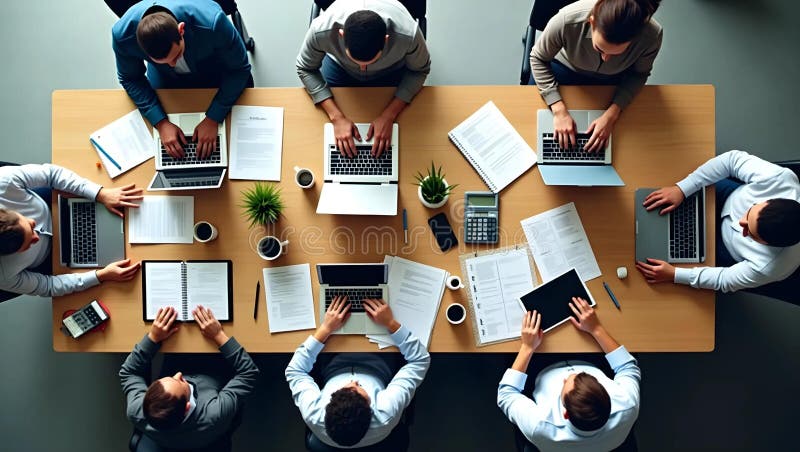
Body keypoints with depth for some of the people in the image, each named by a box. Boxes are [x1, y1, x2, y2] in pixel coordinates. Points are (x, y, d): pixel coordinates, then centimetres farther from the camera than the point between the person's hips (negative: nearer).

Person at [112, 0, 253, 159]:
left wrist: (212, 120, -31)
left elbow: (238, 69, -27)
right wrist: (161, 123, -28)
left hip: (216, 74, -1)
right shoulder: (122, 34, -33)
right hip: (165, 80, 1)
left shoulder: (212, 22, -42)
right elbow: (130, 79, -14)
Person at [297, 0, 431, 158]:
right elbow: (306, 69, -21)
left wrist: (388, 116, -30)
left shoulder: (408, 34, -42)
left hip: (391, 70, 0)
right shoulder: (321, 31, -41)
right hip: (339, 65, 0)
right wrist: (337, 118, -31)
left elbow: (419, 70, -21)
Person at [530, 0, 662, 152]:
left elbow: (638, 74, -14)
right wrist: (559, 110, -31)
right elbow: (538, 58, -24)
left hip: (611, 80, 1)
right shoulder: (566, 21, -42)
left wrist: (611, 115, -28)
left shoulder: (651, 36, -35)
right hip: (564, 67, -1)